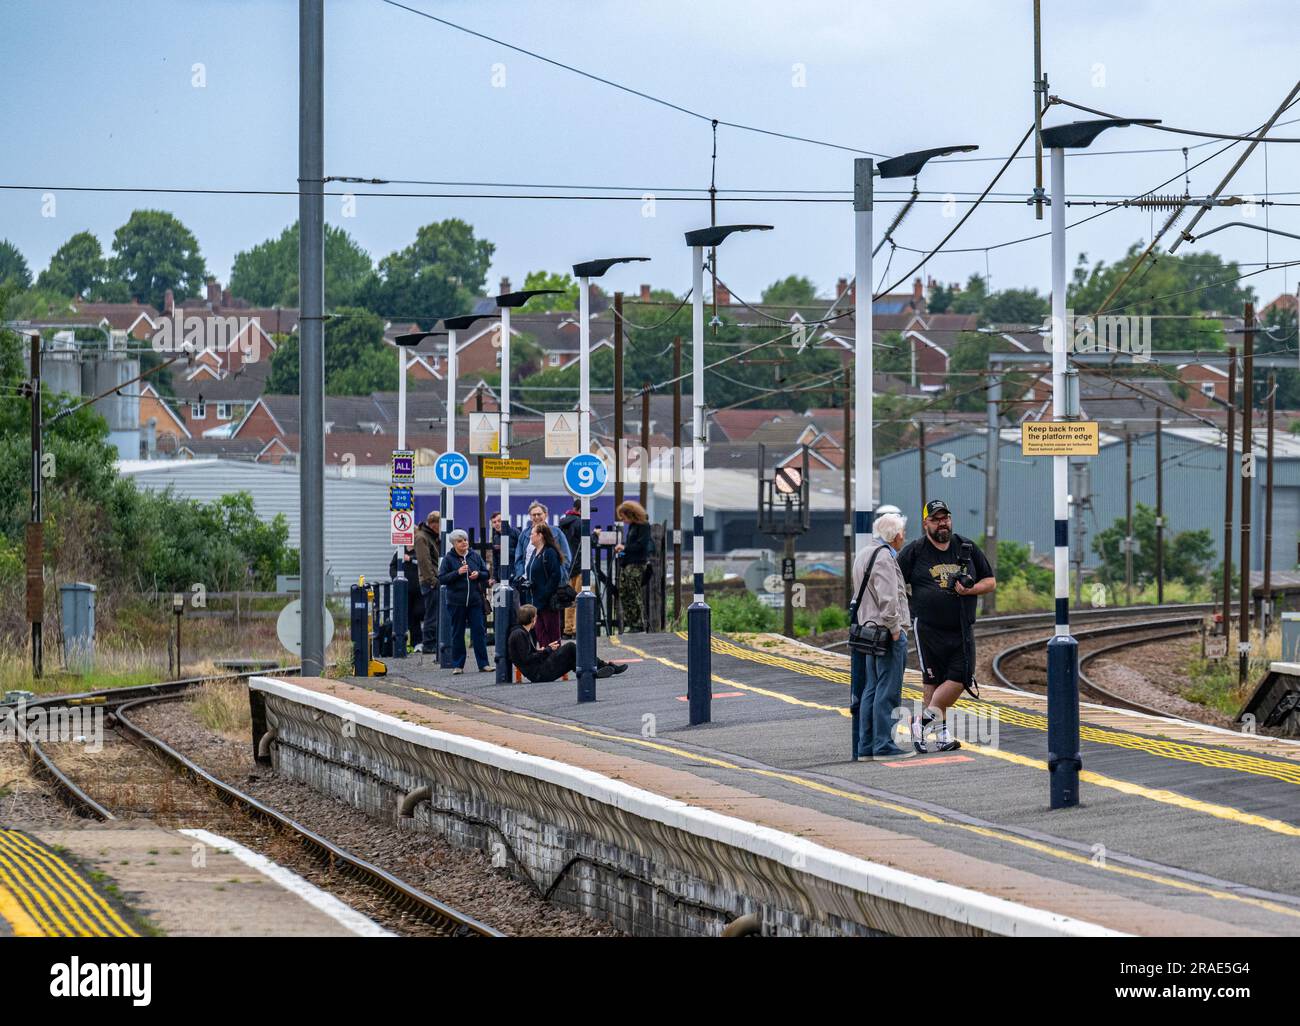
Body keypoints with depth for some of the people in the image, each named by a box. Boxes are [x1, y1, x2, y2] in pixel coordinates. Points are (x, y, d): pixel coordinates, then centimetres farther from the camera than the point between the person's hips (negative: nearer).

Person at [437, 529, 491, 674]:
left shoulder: (475, 557, 7)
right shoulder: (448, 559, -1)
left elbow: (486, 574, 14)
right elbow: (441, 578, -6)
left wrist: (478, 574, -8)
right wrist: (458, 572, -17)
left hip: (475, 600, 2)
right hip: (456, 601, -2)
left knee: (479, 631, -1)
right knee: (457, 634, 5)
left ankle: (483, 663, 3)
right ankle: (457, 665, 12)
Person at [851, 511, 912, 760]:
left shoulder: (863, 554, 17)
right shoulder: (883, 557, -15)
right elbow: (887, 597, -24)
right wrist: (894, 628, -16)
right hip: (887, 631, -10)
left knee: (872, 690, 11)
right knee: (888, 691, -8)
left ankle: (867, 746, 12)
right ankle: (884, 745, -8)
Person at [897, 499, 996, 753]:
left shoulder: (967, 548, 11)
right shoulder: (914, 551, 2)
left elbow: (990, 581, 14)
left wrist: (970, 590, -4)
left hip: (962, 629, 3)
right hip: (927, 628, -3)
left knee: (961, 678, -9)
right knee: (933, 681, -2)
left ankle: (923, 718, 2)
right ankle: (941, 733, 7)